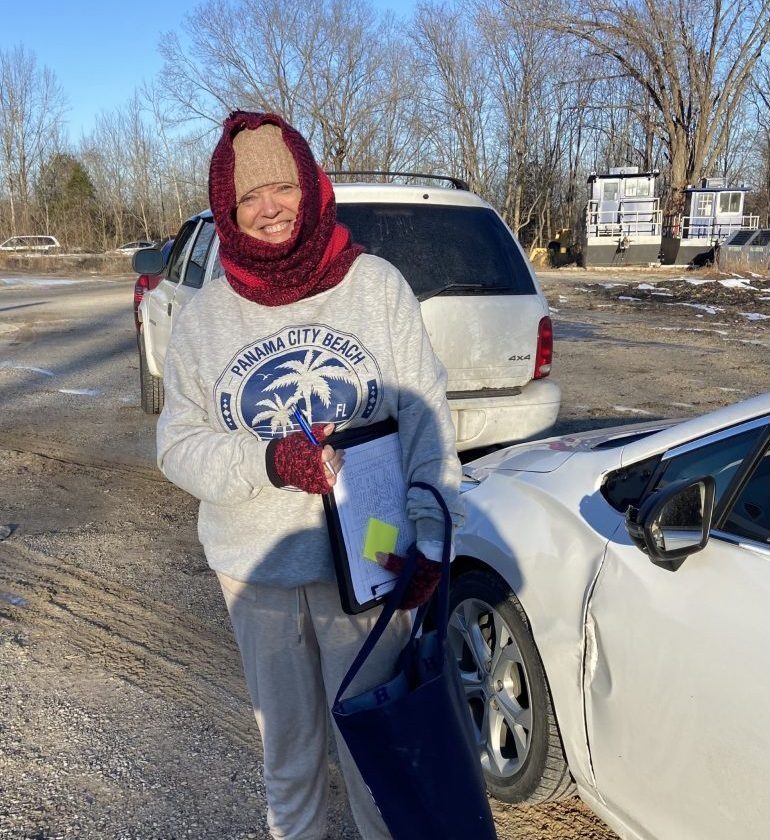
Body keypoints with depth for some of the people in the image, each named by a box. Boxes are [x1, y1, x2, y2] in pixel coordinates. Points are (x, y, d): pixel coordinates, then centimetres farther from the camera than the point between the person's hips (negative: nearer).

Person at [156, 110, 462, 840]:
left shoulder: (377, 285, -5)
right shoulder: (202, 318, 0)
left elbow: (425, 417, -6)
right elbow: (178, 444, 0)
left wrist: (427, 535, -15)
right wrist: (267, 462, -18)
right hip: (254, 569, 2)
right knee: (285, 731, 20)